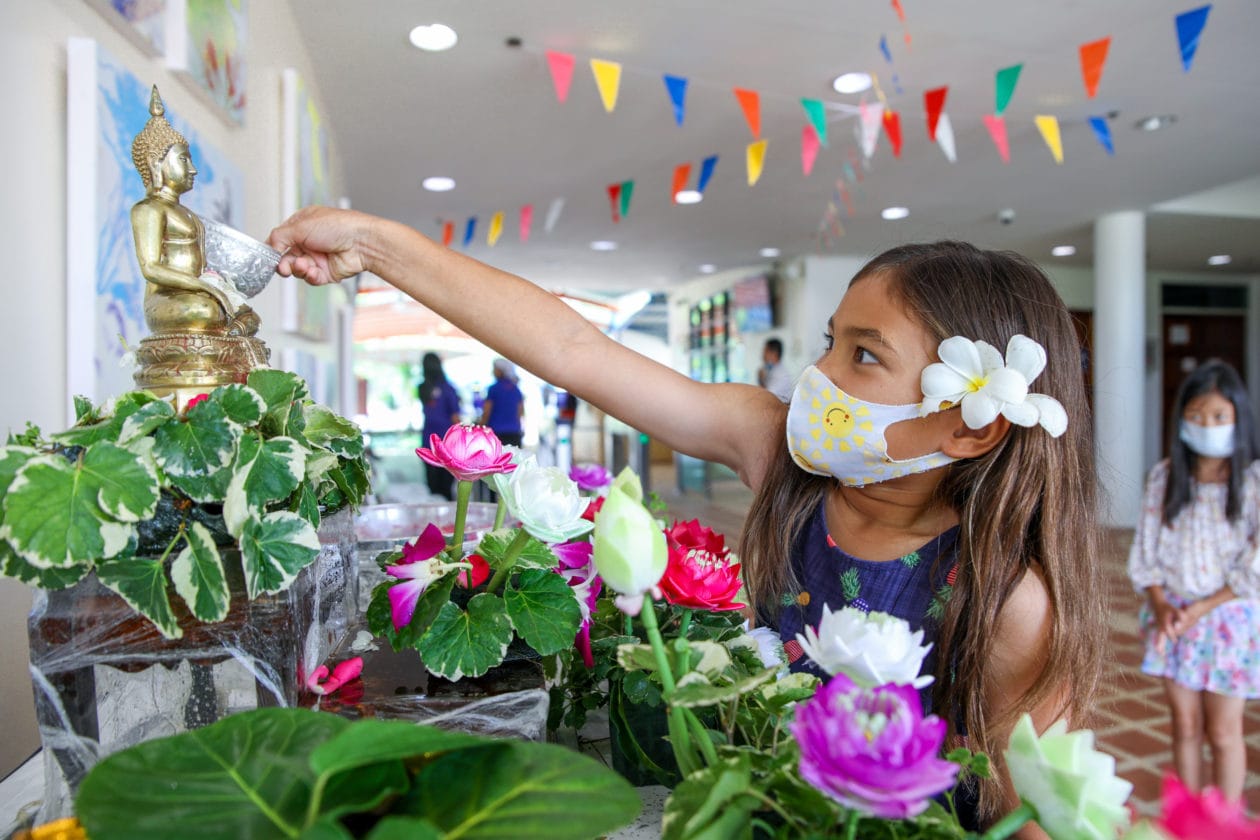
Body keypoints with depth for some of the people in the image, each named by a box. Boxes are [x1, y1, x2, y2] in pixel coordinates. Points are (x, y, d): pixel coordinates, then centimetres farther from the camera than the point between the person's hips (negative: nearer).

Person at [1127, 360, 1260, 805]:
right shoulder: (1163, 476, 0)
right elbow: (1144, 553, 3)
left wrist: (1201, 609, -14)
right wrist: (1161, 606, -9)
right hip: (1171, 614, 3)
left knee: (1222, 731, 7)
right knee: (1184, 725, 12)